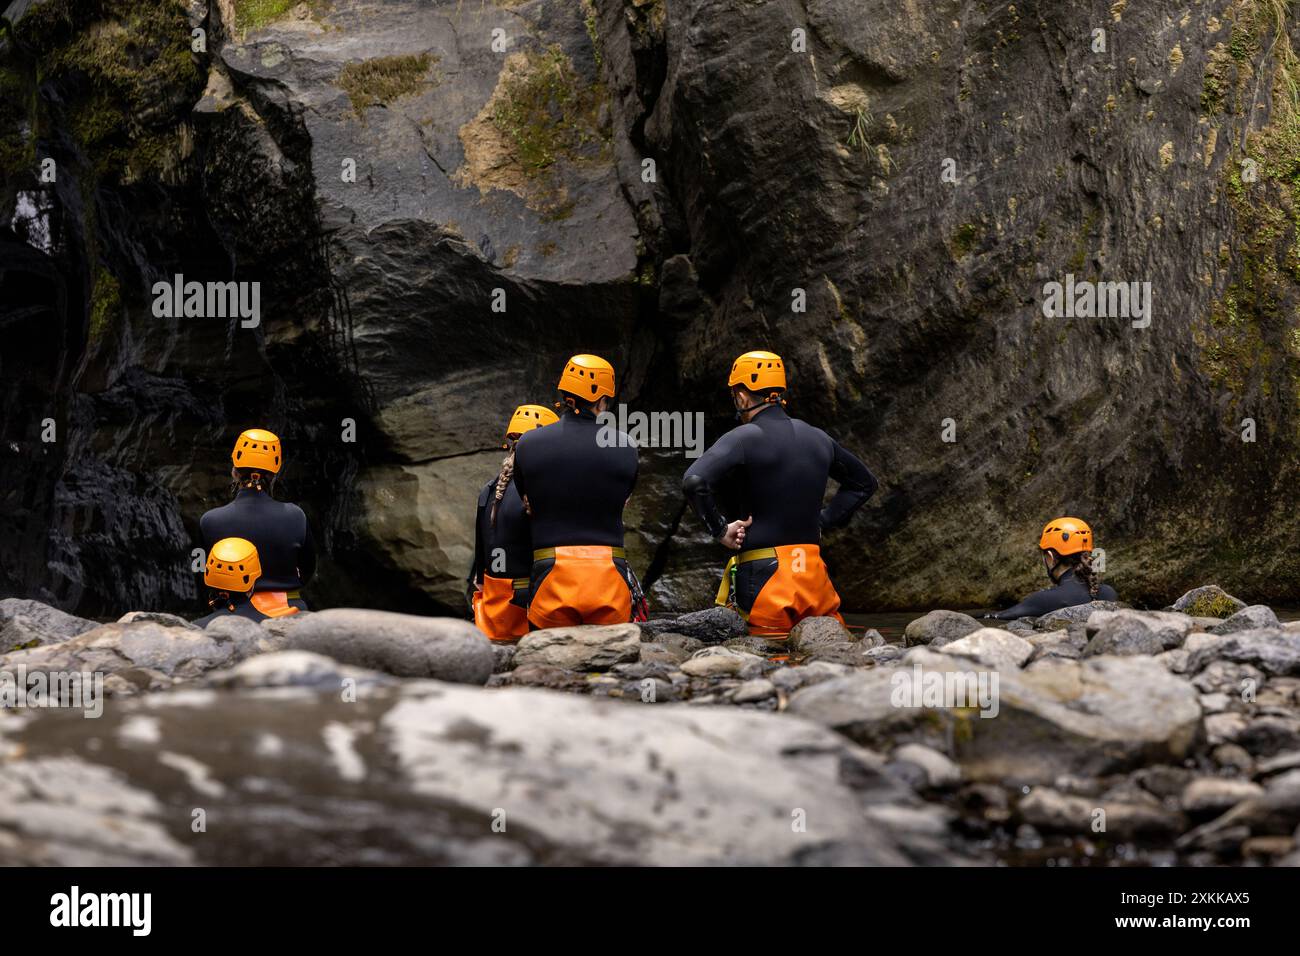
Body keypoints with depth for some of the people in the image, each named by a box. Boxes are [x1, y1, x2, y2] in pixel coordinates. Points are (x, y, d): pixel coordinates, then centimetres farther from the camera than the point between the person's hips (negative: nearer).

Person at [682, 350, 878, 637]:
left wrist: (720, 529, -10)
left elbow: (694, 481, -23)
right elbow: (864, 482, 29)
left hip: (762, 575, -5)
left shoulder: (743, 438, -7)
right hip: (812, 572, 5)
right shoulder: (818, 439, 14)